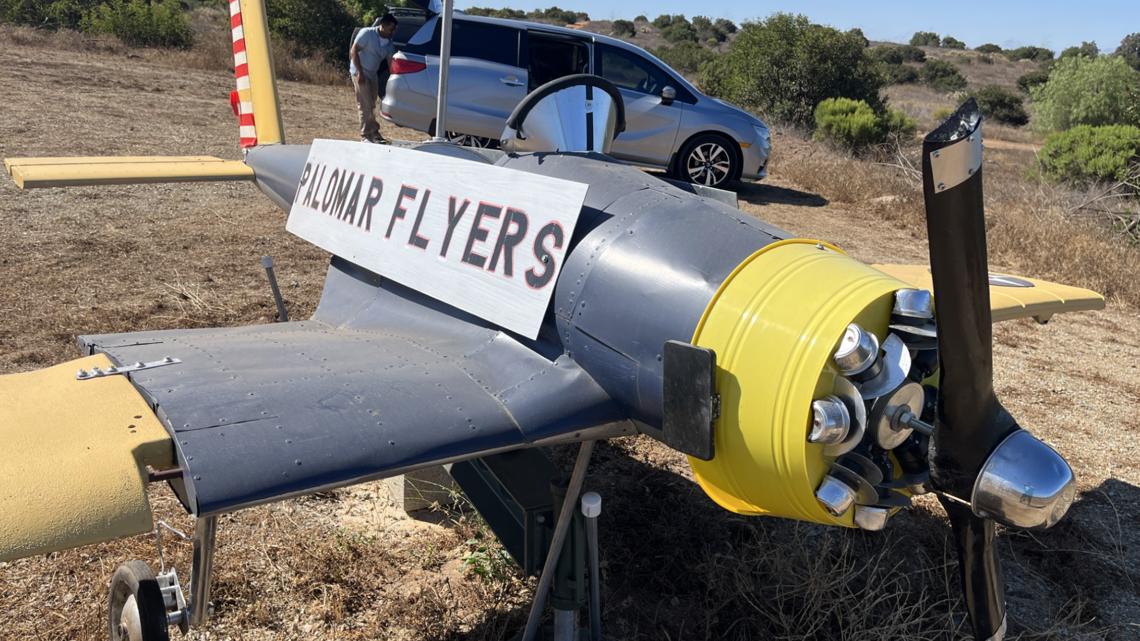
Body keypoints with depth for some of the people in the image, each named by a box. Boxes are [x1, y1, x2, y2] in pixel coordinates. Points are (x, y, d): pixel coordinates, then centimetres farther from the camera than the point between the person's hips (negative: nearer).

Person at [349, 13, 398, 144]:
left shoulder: (389, 44, 2)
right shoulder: (367, 34, -16)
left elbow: (391, 62, 3)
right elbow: (354, 51, -15)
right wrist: (359, 72, -20)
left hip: (373, 74, 6)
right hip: (360, 72, -6)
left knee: (371, 106, 11)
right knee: (365, 105, -9)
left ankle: (373, 132, 20)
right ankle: (365, 135, -5)